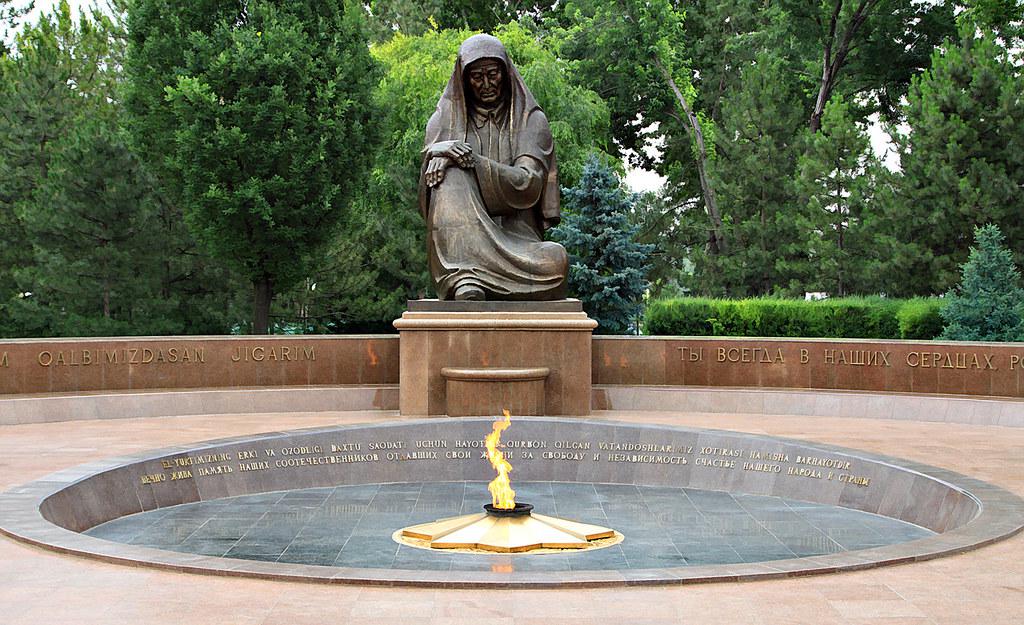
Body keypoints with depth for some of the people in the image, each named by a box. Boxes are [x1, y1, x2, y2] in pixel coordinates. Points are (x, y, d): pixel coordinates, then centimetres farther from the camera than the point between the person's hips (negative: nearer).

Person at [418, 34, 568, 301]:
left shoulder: (531, 120, 10)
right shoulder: (446, 119, 13)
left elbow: (528, 187, -5)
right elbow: (427, 195, 2)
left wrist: (472, 160, -14)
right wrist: (440, 155, -20)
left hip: (514, 233, -1)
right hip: (460, 238, 1)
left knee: (556, 261, -33)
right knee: (451, 173, -30)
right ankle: (465, 282, -45)